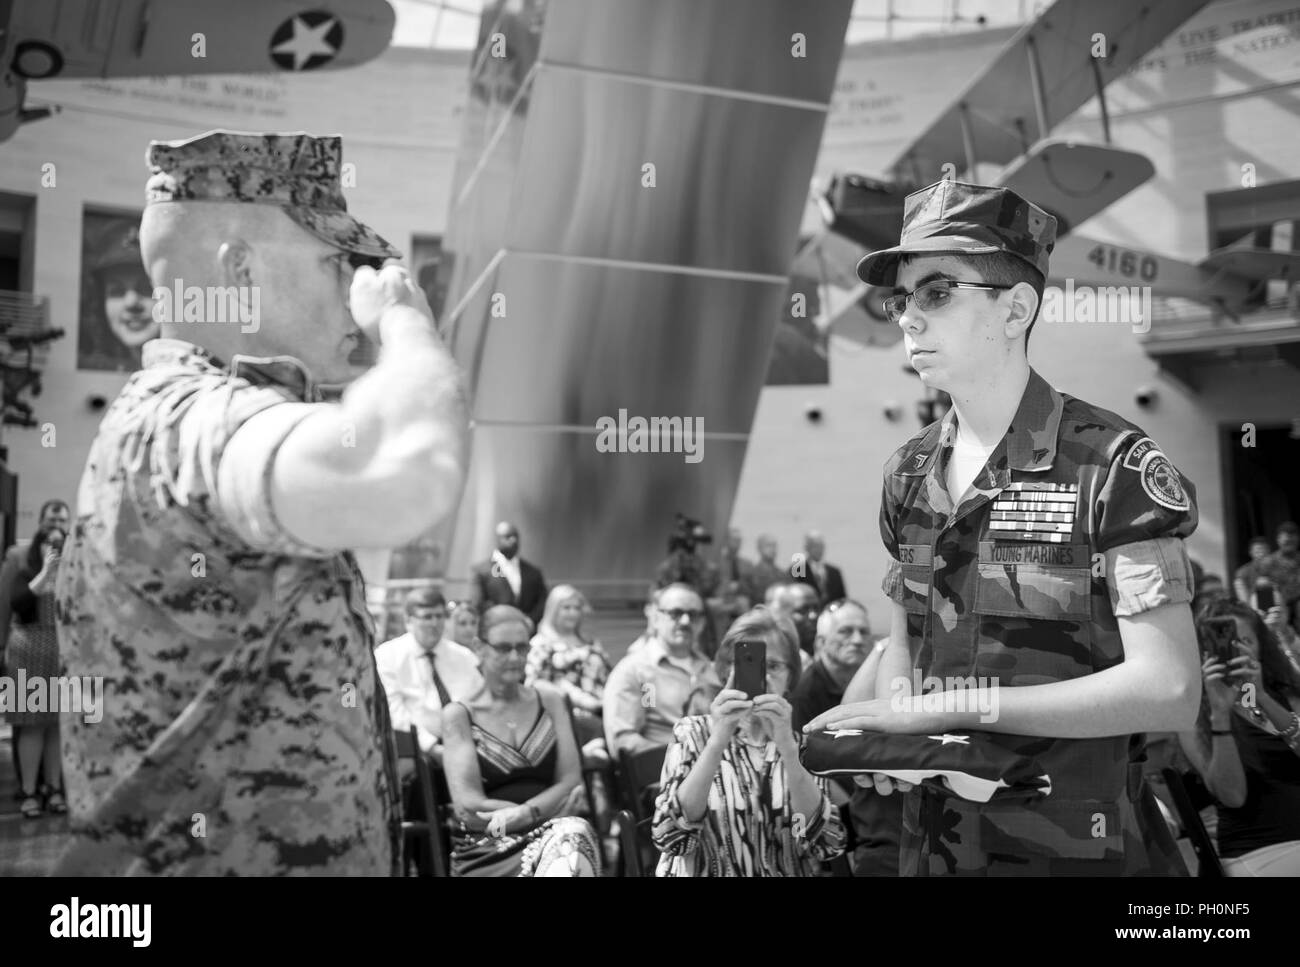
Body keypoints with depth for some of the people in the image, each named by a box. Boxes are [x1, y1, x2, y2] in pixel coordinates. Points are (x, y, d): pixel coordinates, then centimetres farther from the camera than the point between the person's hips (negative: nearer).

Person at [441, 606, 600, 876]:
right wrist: (545, 809, -7)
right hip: (485, 851, -3)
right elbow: (468, 805, -3)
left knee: (574, 833, -36)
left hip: (550, 831, 3)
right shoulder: (459, 715, 5)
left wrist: (525, 813, -12)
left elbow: (571, 781, 6)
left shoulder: (548, 700, 14)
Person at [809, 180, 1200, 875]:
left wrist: (950, 704, -25)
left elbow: (1169, 689, -22)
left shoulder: (1112, 465, -15)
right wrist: (875, 720, -12)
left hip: (1074, 847, -5)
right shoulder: (908, 473, 2)